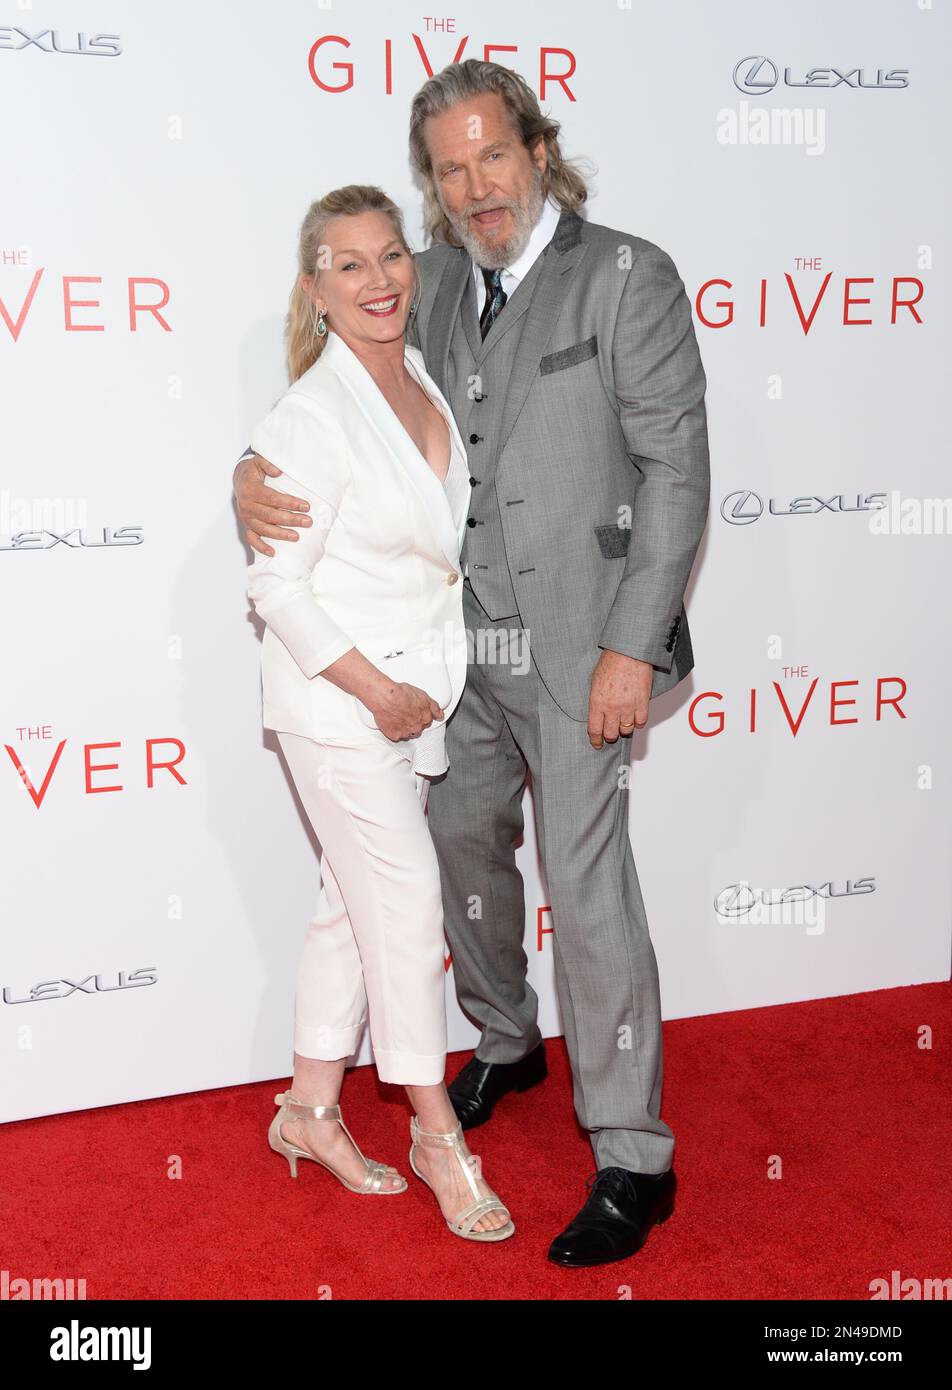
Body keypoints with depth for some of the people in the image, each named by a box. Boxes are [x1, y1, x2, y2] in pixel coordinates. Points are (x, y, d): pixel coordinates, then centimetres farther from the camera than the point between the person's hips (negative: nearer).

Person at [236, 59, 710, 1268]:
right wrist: (256, 474, -7)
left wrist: (631, 646, -16)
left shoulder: (626, 275, -7)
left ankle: (632, 1158, 9)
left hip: (576, 642, -6)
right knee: (461, 844, 18)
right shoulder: (433, 286, 9)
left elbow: (676, 467, -11)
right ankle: (506, 1044, 43)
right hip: (458, 639, 7)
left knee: (586, 885, -5)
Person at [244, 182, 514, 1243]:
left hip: (414, 690, 7)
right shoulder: (314, 416, -18)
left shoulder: (422, 378, 6)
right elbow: (276, 585, -16)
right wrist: (375, 689, -17)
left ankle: (311, 1111, 29)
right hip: (337, 695, -7)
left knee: (357, 902, 14)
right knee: (406, 899, -1)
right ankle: (438, 1136, 16)